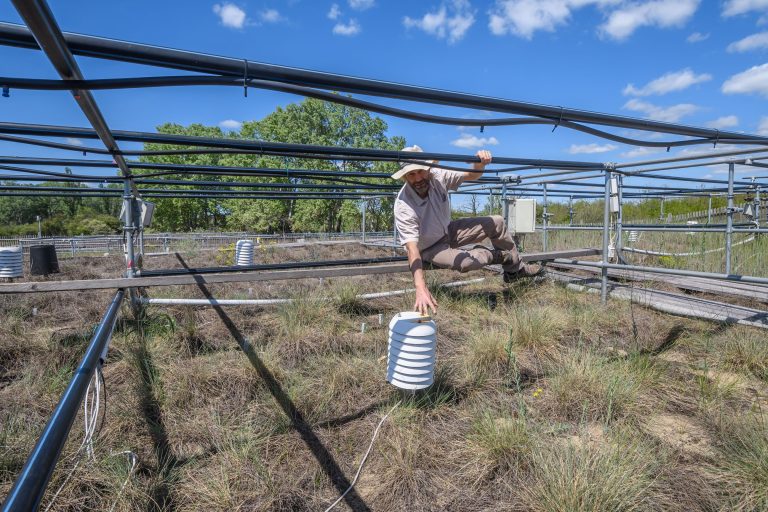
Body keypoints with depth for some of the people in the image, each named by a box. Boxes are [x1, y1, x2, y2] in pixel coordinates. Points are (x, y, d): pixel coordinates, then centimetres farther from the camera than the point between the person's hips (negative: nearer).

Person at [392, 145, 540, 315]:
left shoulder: (437, 176, -19)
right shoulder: (403, 207, -34)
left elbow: (471, 175, -7)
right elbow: (412, 249, -41)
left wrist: (480, 163, -33)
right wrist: (421, 289, -52)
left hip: (448, 231, 6)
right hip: (430, 248, -6)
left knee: (496, 222, -1)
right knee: (467, 262, -33)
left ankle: (515, 269, 20)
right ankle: (500, 255, 3)